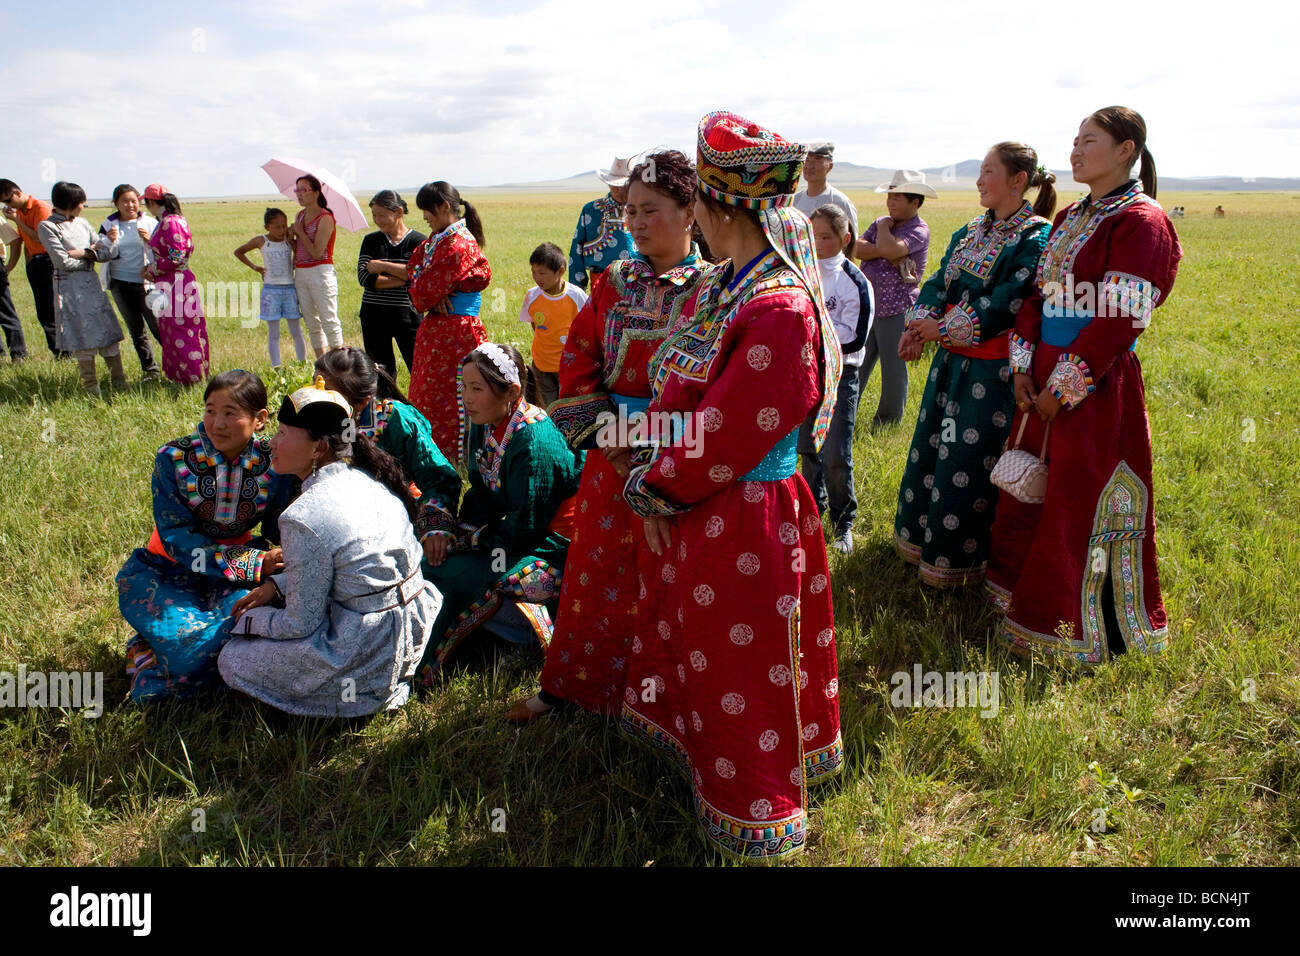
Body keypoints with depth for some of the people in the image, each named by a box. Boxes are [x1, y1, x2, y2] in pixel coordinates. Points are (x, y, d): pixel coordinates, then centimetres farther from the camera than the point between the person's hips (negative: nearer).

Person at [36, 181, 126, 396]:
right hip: (69, 287, -5)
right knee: (82, 338, -1)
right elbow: (63, 262, -13)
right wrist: (92, 253, -3)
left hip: (92, 283, 5)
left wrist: (83, 253, -12)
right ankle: (91, 387, 9)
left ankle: (119, 381, 11)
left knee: (107, 331, 4)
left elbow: (105, 252, 5)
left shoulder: (82, 223, 11)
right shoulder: (47, 227, -6)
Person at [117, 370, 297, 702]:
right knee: (187, 638, -32)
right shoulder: (173, 459, -16)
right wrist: (253, 564, -29)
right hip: (167, 571, -2)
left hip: (244, 561, 2)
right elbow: (176, 539, -19)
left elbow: (279, 532, -2)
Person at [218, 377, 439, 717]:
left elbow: (301, 624, -14)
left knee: (231, 660, 11)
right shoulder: (367, 480, 2)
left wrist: (249, 621, 5)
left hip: (369, 656, -8)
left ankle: (358, 698, 3)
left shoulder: (305, 518, -23)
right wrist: (277, 585, 14)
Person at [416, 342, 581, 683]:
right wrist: (444, 532, -8)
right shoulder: (485, 426, 2)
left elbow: (521, 529, -23)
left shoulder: (535, 443, -25)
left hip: (550, 552, -9)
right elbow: (481, 497, 8)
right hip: (512, 533, 9)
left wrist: (465, 540, -10)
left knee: (444, 574, -20)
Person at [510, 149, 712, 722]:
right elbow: (577, 361, 5)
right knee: (597, 569, 16)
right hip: (611, 454, 4)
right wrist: (601, 431, -7)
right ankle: (571, 683, 34)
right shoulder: (615, 283, 6)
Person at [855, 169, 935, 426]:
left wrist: (883, 226, -9)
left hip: (897, 310, -6)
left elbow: (889, 249, -28)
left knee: (893, 366, 4)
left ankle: (889, 419, 19)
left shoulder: (919, 230, -10)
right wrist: (888, 254, -17)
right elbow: (858, 248, -4)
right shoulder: (882, 223, 12)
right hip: (867, 306, 7)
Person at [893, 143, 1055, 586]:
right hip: (951, 360, 8)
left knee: (968, 463, 0)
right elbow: (939, 282, 7)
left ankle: (957, 560, 17)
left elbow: (1006, 304, -22)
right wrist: (919, 322, -12)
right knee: (931, 447, 16)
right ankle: (922, 537, 35)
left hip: (992, 370, -8)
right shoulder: (971, 231, 11)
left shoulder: (1037, 238, -13)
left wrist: (942, 329, -20)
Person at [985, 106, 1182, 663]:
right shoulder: (1070, 218, 13)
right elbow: (1038, 296, 10)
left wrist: (1065, 387, -17)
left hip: (1098, 386, -8)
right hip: (1046, 377, 8)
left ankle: (1083, 629, 17)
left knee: (1085, 505, 1)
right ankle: (1028, 599, 35)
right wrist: (1023, 365, -1)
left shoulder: (1141, 222, -12)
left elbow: (1120, 321, -18)